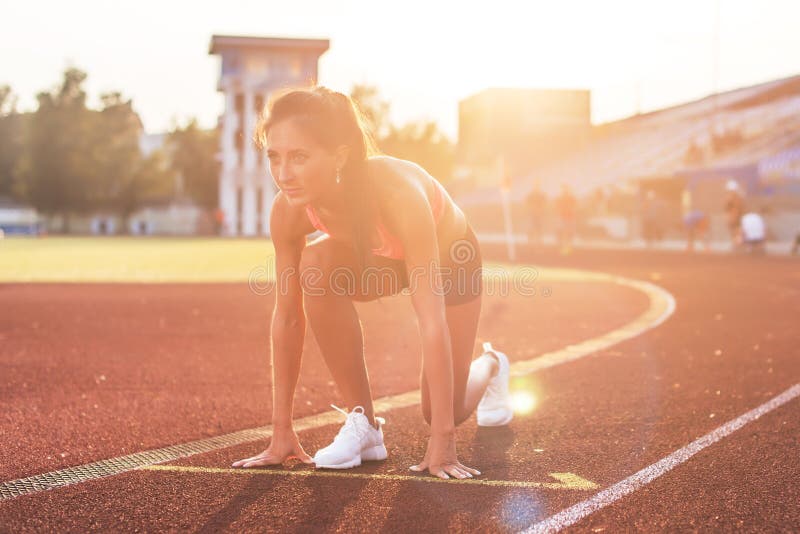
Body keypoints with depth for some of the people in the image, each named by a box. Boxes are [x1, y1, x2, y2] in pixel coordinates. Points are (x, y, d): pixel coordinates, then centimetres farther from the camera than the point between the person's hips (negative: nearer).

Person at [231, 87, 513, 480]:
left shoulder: (396, 192, -44)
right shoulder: (289, 211, -29)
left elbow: (432, 321, -43)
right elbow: (287, 317, -21)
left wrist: (442, 438, -42)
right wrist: (281, 431, -18)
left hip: (451, 258, -3)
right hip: (381, 257, 3)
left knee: (444, 412, -1)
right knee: (316, 267, -32)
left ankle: (489, 365, 38)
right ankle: (362, 423, -16)